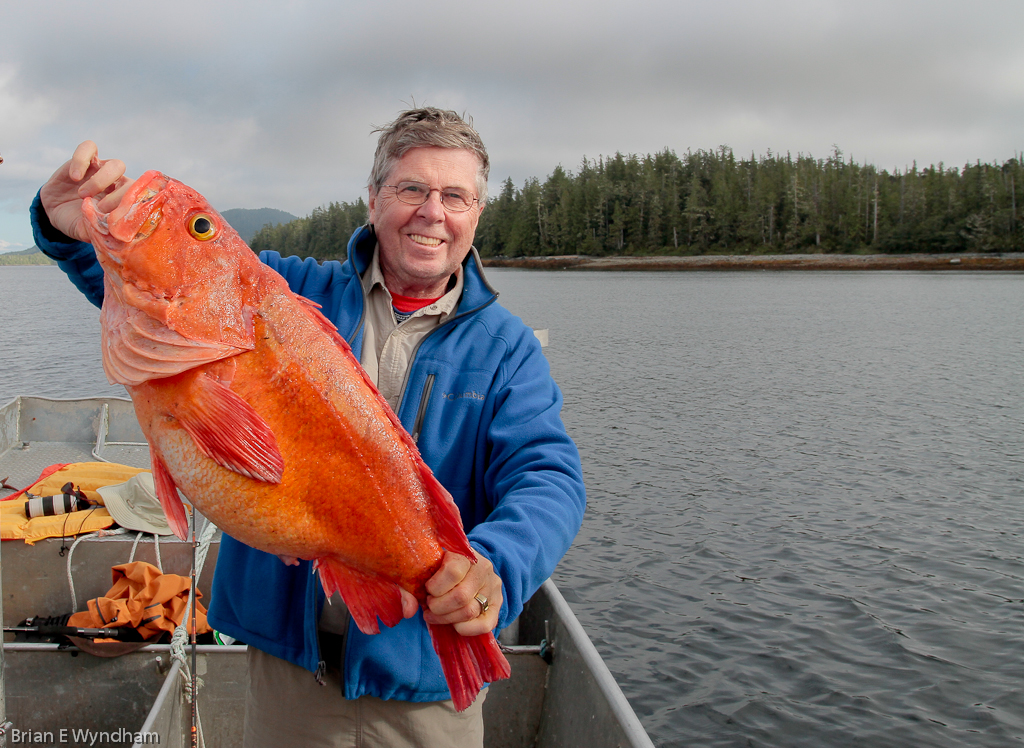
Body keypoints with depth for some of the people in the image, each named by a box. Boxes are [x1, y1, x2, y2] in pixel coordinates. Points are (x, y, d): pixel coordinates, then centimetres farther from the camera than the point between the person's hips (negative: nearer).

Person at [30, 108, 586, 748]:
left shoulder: (506, 348, -6)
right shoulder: (293, 293, -1)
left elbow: (548, 478, -19)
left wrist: (493, 566, -41)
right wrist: (75, 230, -25)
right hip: (287, 652, 2)